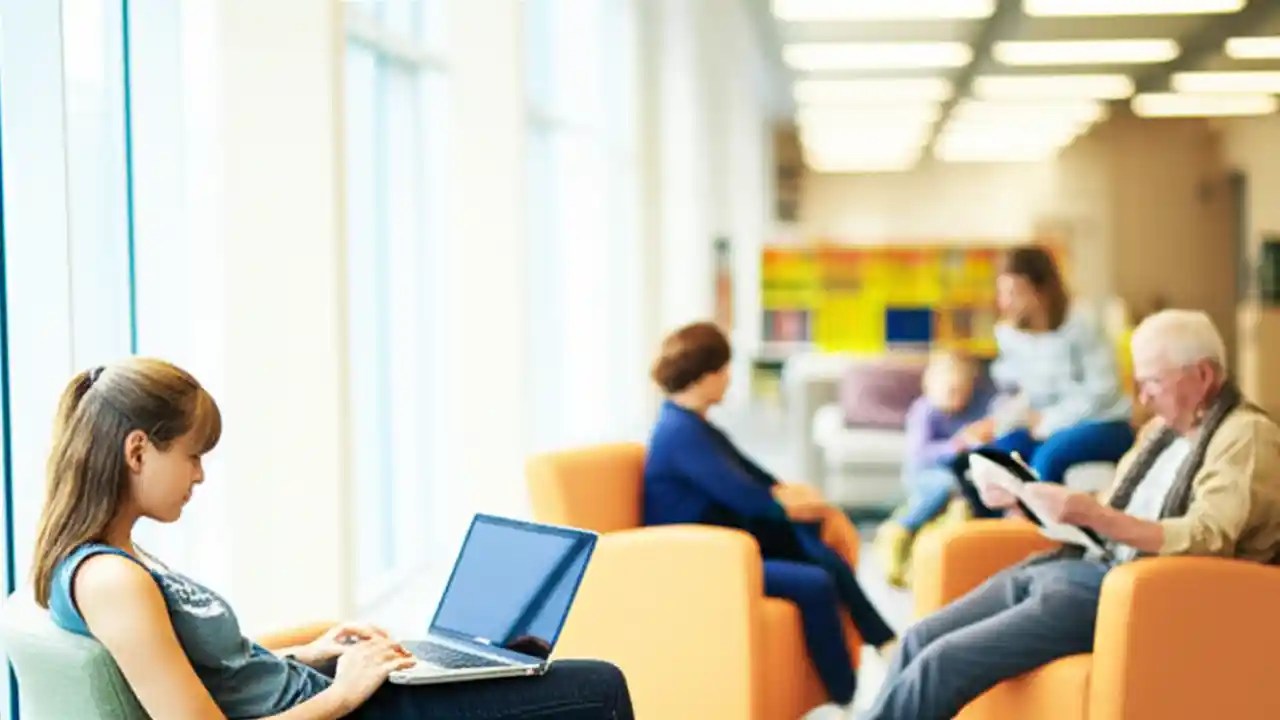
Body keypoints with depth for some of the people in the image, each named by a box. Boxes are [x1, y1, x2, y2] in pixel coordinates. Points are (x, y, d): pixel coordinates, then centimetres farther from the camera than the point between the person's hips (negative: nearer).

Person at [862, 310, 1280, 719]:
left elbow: (1207, 539, -20)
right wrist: (1024, 498, 7)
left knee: (944, 659, -20)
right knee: (920, 641, -4)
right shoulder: (1162, 430, 20)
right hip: (1087, 567, 9)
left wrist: (1092, 514, -28)